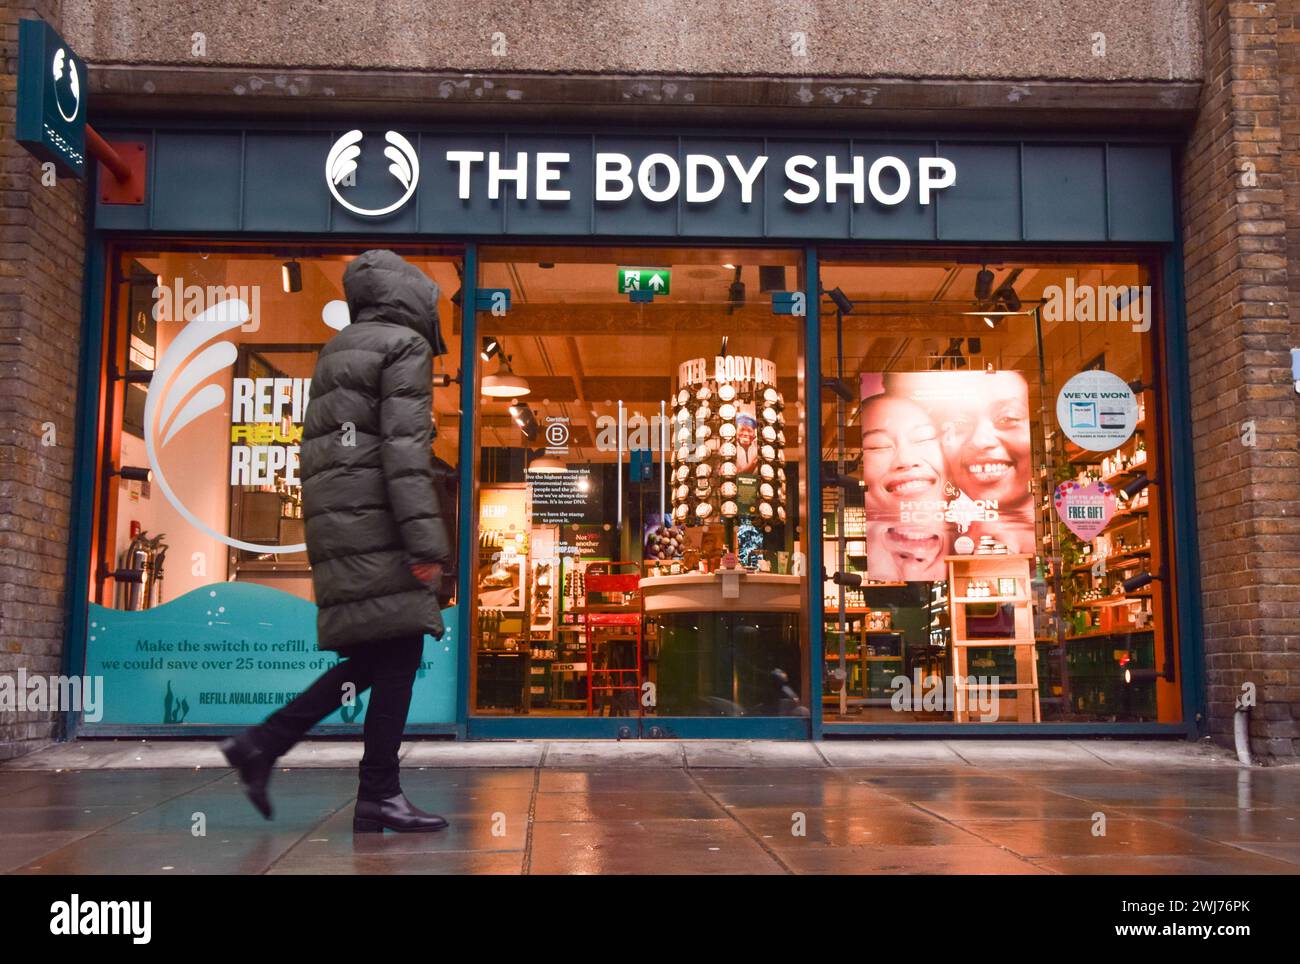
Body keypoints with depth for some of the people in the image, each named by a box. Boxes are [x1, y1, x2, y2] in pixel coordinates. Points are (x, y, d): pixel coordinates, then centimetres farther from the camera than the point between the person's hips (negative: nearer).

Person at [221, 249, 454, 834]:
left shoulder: (336, 352, 25)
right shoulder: (405, 345, -2)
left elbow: (317, 445, 24)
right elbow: (405, 446, -14)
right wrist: (426, 540, -20)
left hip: (330, 517, 9)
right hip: (376, 523, -9)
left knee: (373, 654, 11)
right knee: (398, 651, -6)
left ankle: (262, 743, 8)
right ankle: (378, 796, -6)